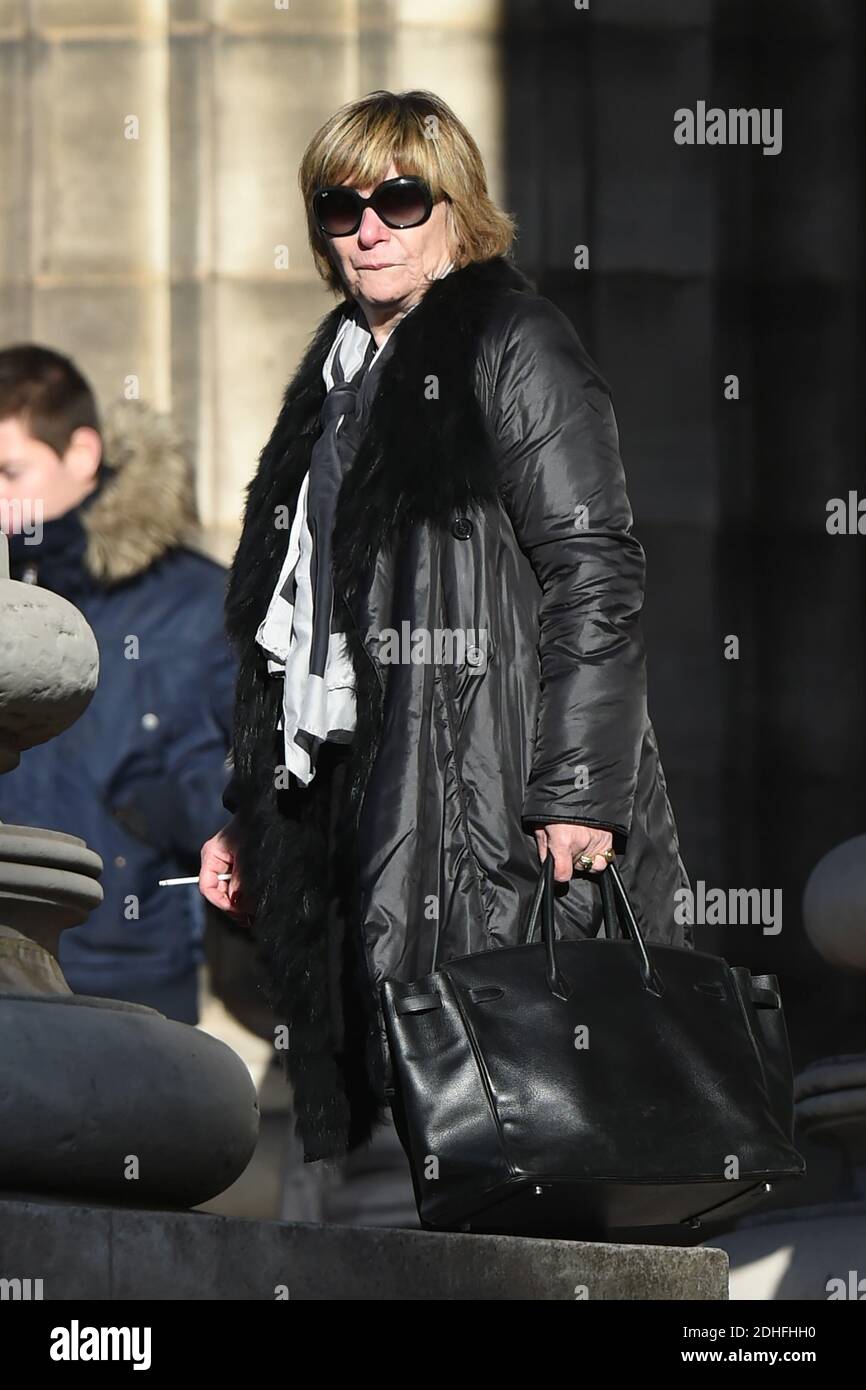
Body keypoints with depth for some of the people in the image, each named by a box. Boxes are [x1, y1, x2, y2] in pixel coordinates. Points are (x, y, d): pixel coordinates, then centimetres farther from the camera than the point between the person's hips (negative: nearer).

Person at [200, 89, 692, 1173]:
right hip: (342, 816, 8)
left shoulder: (512, 348, -3)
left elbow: (593, 574, -11)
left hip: (487, 805, -8)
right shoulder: (339, 372, 23)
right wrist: (245, 817, 22)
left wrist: (578, 794, -20)